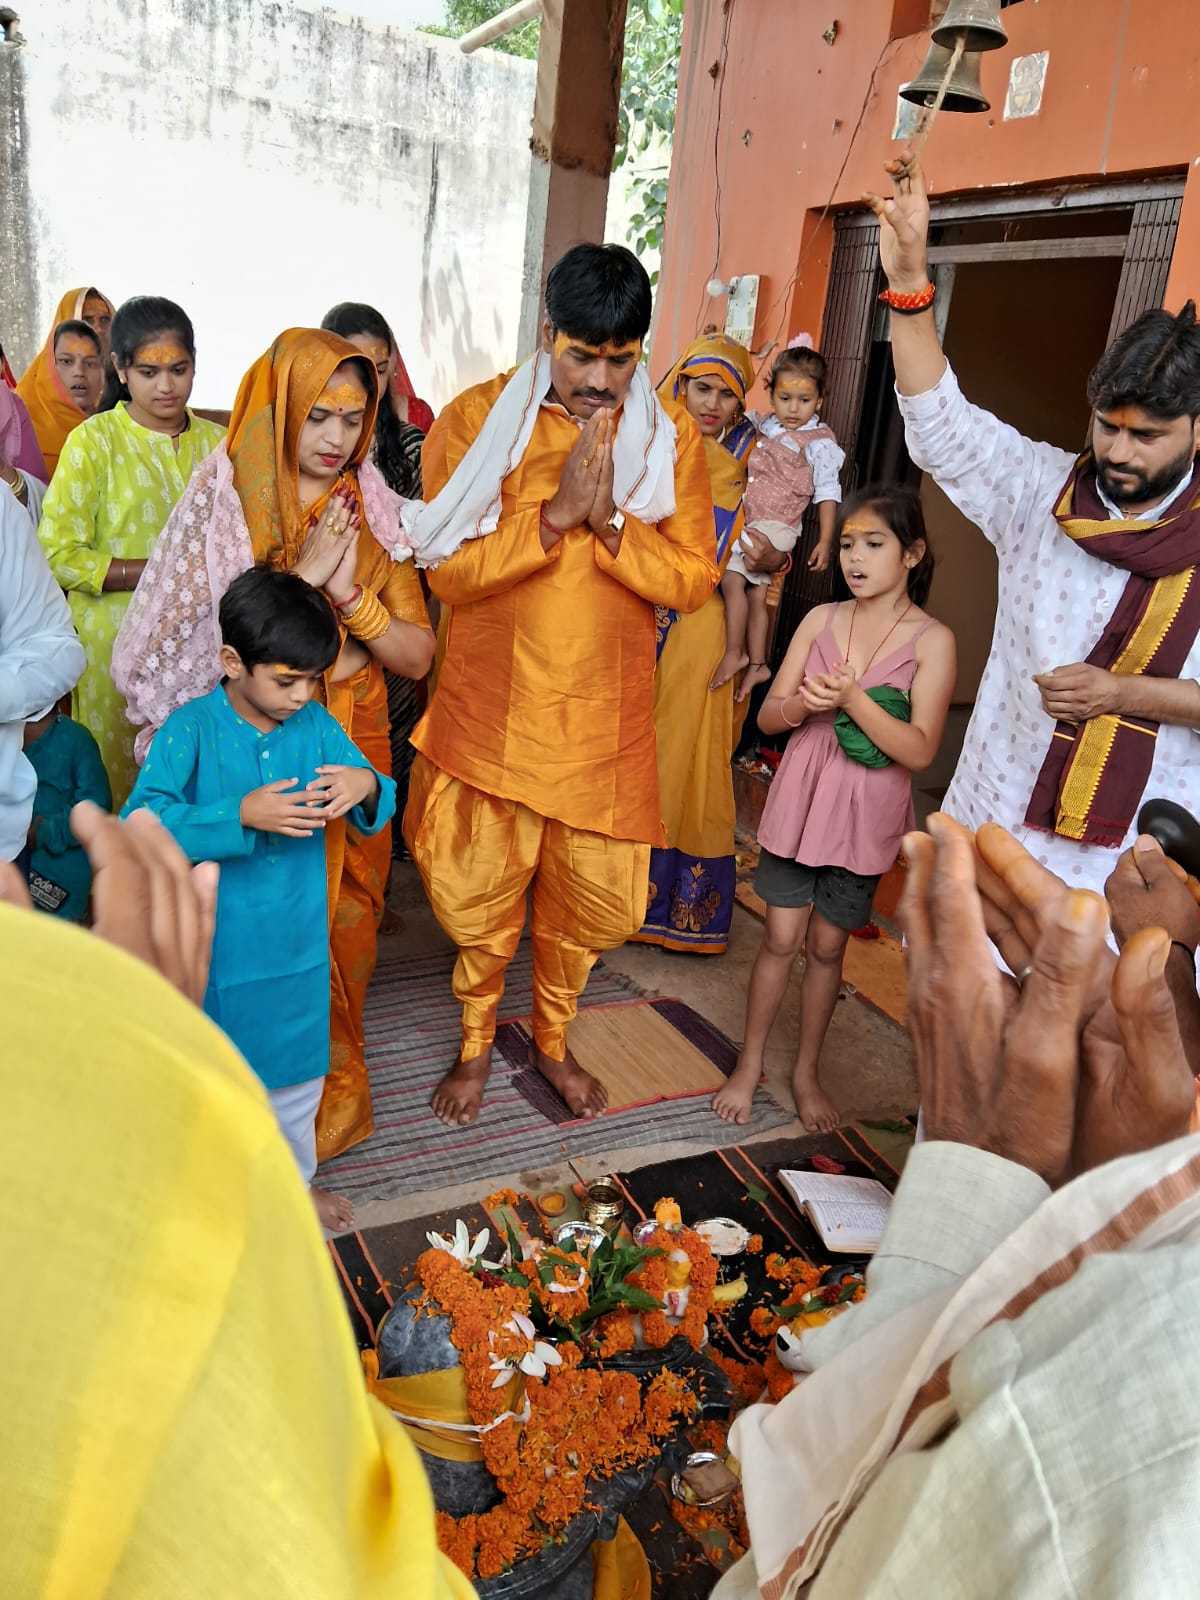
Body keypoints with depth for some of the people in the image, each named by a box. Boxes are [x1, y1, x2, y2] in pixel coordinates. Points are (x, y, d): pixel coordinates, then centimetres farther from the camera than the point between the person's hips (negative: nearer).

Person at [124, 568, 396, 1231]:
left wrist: (367, 786, -22)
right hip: (214, 946, -4)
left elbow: (378, 807, 3)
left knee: (298, 1066, 22)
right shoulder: (190, 729, -15)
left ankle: (293, 1176, 47)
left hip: (298, 944, 4)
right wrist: (242, 816, -35)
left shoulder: (317, 725, -3)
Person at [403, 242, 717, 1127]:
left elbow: (693, 580, -4)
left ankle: (552, 1038, 37)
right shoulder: (478, 418, -4)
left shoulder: (669, 435, 1)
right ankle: (476, 1043, 33)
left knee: (594, 893, 11)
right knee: (481, 890, 7)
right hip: (495, 705, -1)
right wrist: (555, 513, -21)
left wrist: (610, 520, -19)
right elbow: (448, 570, -12)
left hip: (607, 714, 2)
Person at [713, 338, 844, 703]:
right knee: (756, 592, 8)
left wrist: (825, 540, -9)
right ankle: (757, 663, 16)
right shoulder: (763, 425, 10)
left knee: (732, 577, -18)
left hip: (777, 526, -6)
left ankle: (734, 653, -8)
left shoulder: (820, 442, -6)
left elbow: (827, 493, -5)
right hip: (749, 523, 6)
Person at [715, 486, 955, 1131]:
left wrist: (852, 699, -25)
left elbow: (920, 750, -15)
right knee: (781, 937, 5)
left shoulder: (932, 640, -8)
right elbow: (767, 715, 2)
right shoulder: (821, 619, 0)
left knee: (826, 946, 11)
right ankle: (750, 1064, 22)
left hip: (866, 814, -1)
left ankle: (806, 1070, 30)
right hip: (801, 799, 2)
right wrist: (806, 702, -20)